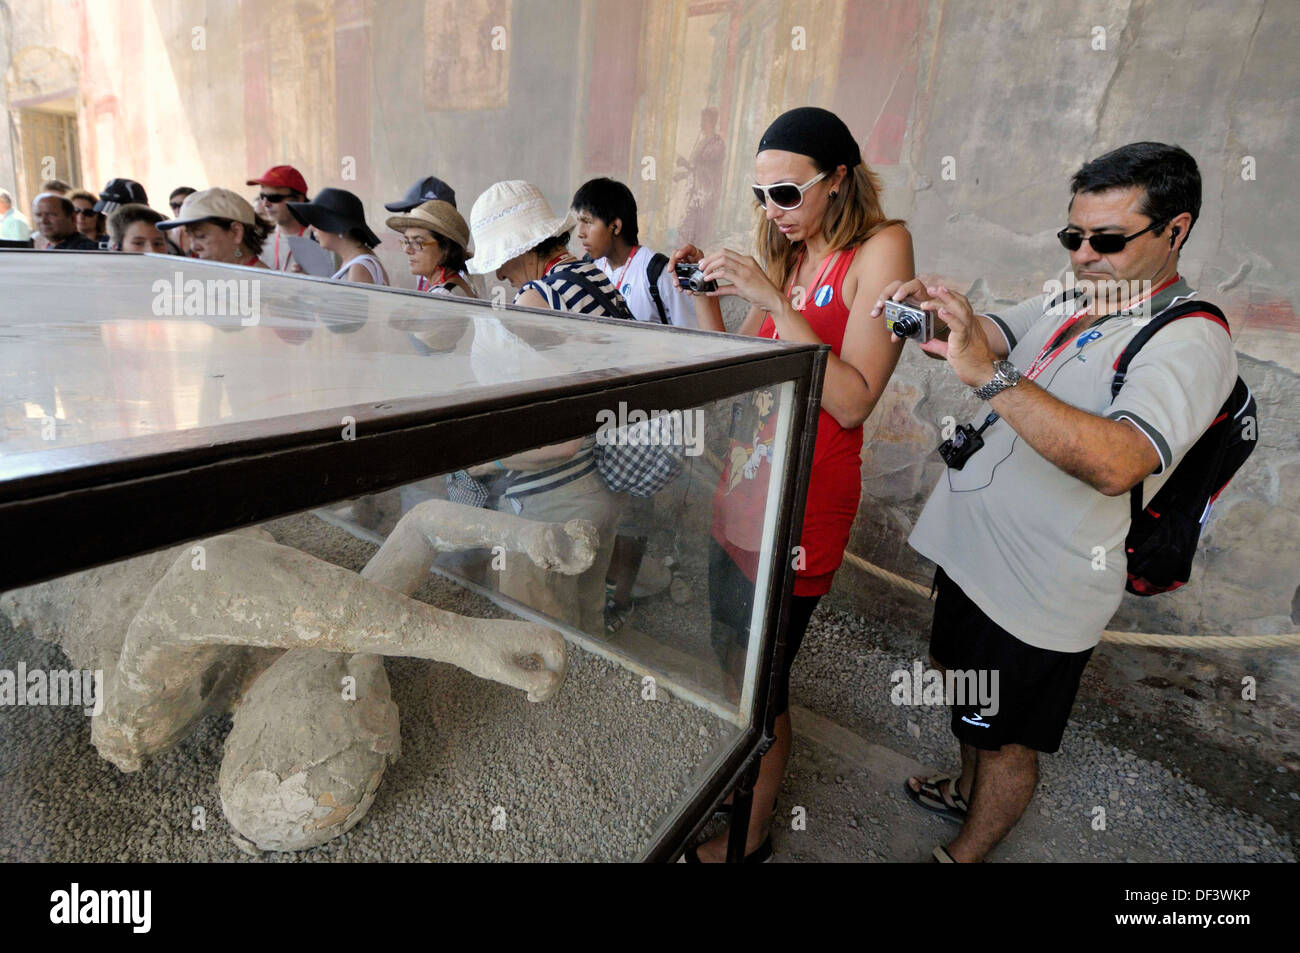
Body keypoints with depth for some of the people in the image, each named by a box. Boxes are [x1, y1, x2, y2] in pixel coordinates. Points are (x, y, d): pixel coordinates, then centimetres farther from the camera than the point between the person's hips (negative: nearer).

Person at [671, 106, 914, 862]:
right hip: (745, 483, 7)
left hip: (799, 502, -7)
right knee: (731, 654, 17)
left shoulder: (880, 249, -8)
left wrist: (773, 300, -21)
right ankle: (753, 778, 43)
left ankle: (750, 839, 31)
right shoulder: (788, 255, 12)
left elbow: (853, 401, -19)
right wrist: (708, 297, -1)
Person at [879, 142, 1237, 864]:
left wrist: (990, 376, -42)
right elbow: (975, 335, 4)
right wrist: (929, 310, -19)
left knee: (1007, 739, 13)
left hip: (1037, 595, -8)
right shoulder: (1069, 303, 7)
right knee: (962, 679, 27)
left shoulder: (1189, 340, -19)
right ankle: (968, 789, 54)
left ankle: (963, 855, 36)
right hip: (972, 551, 8)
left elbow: (1117, 464, -36)